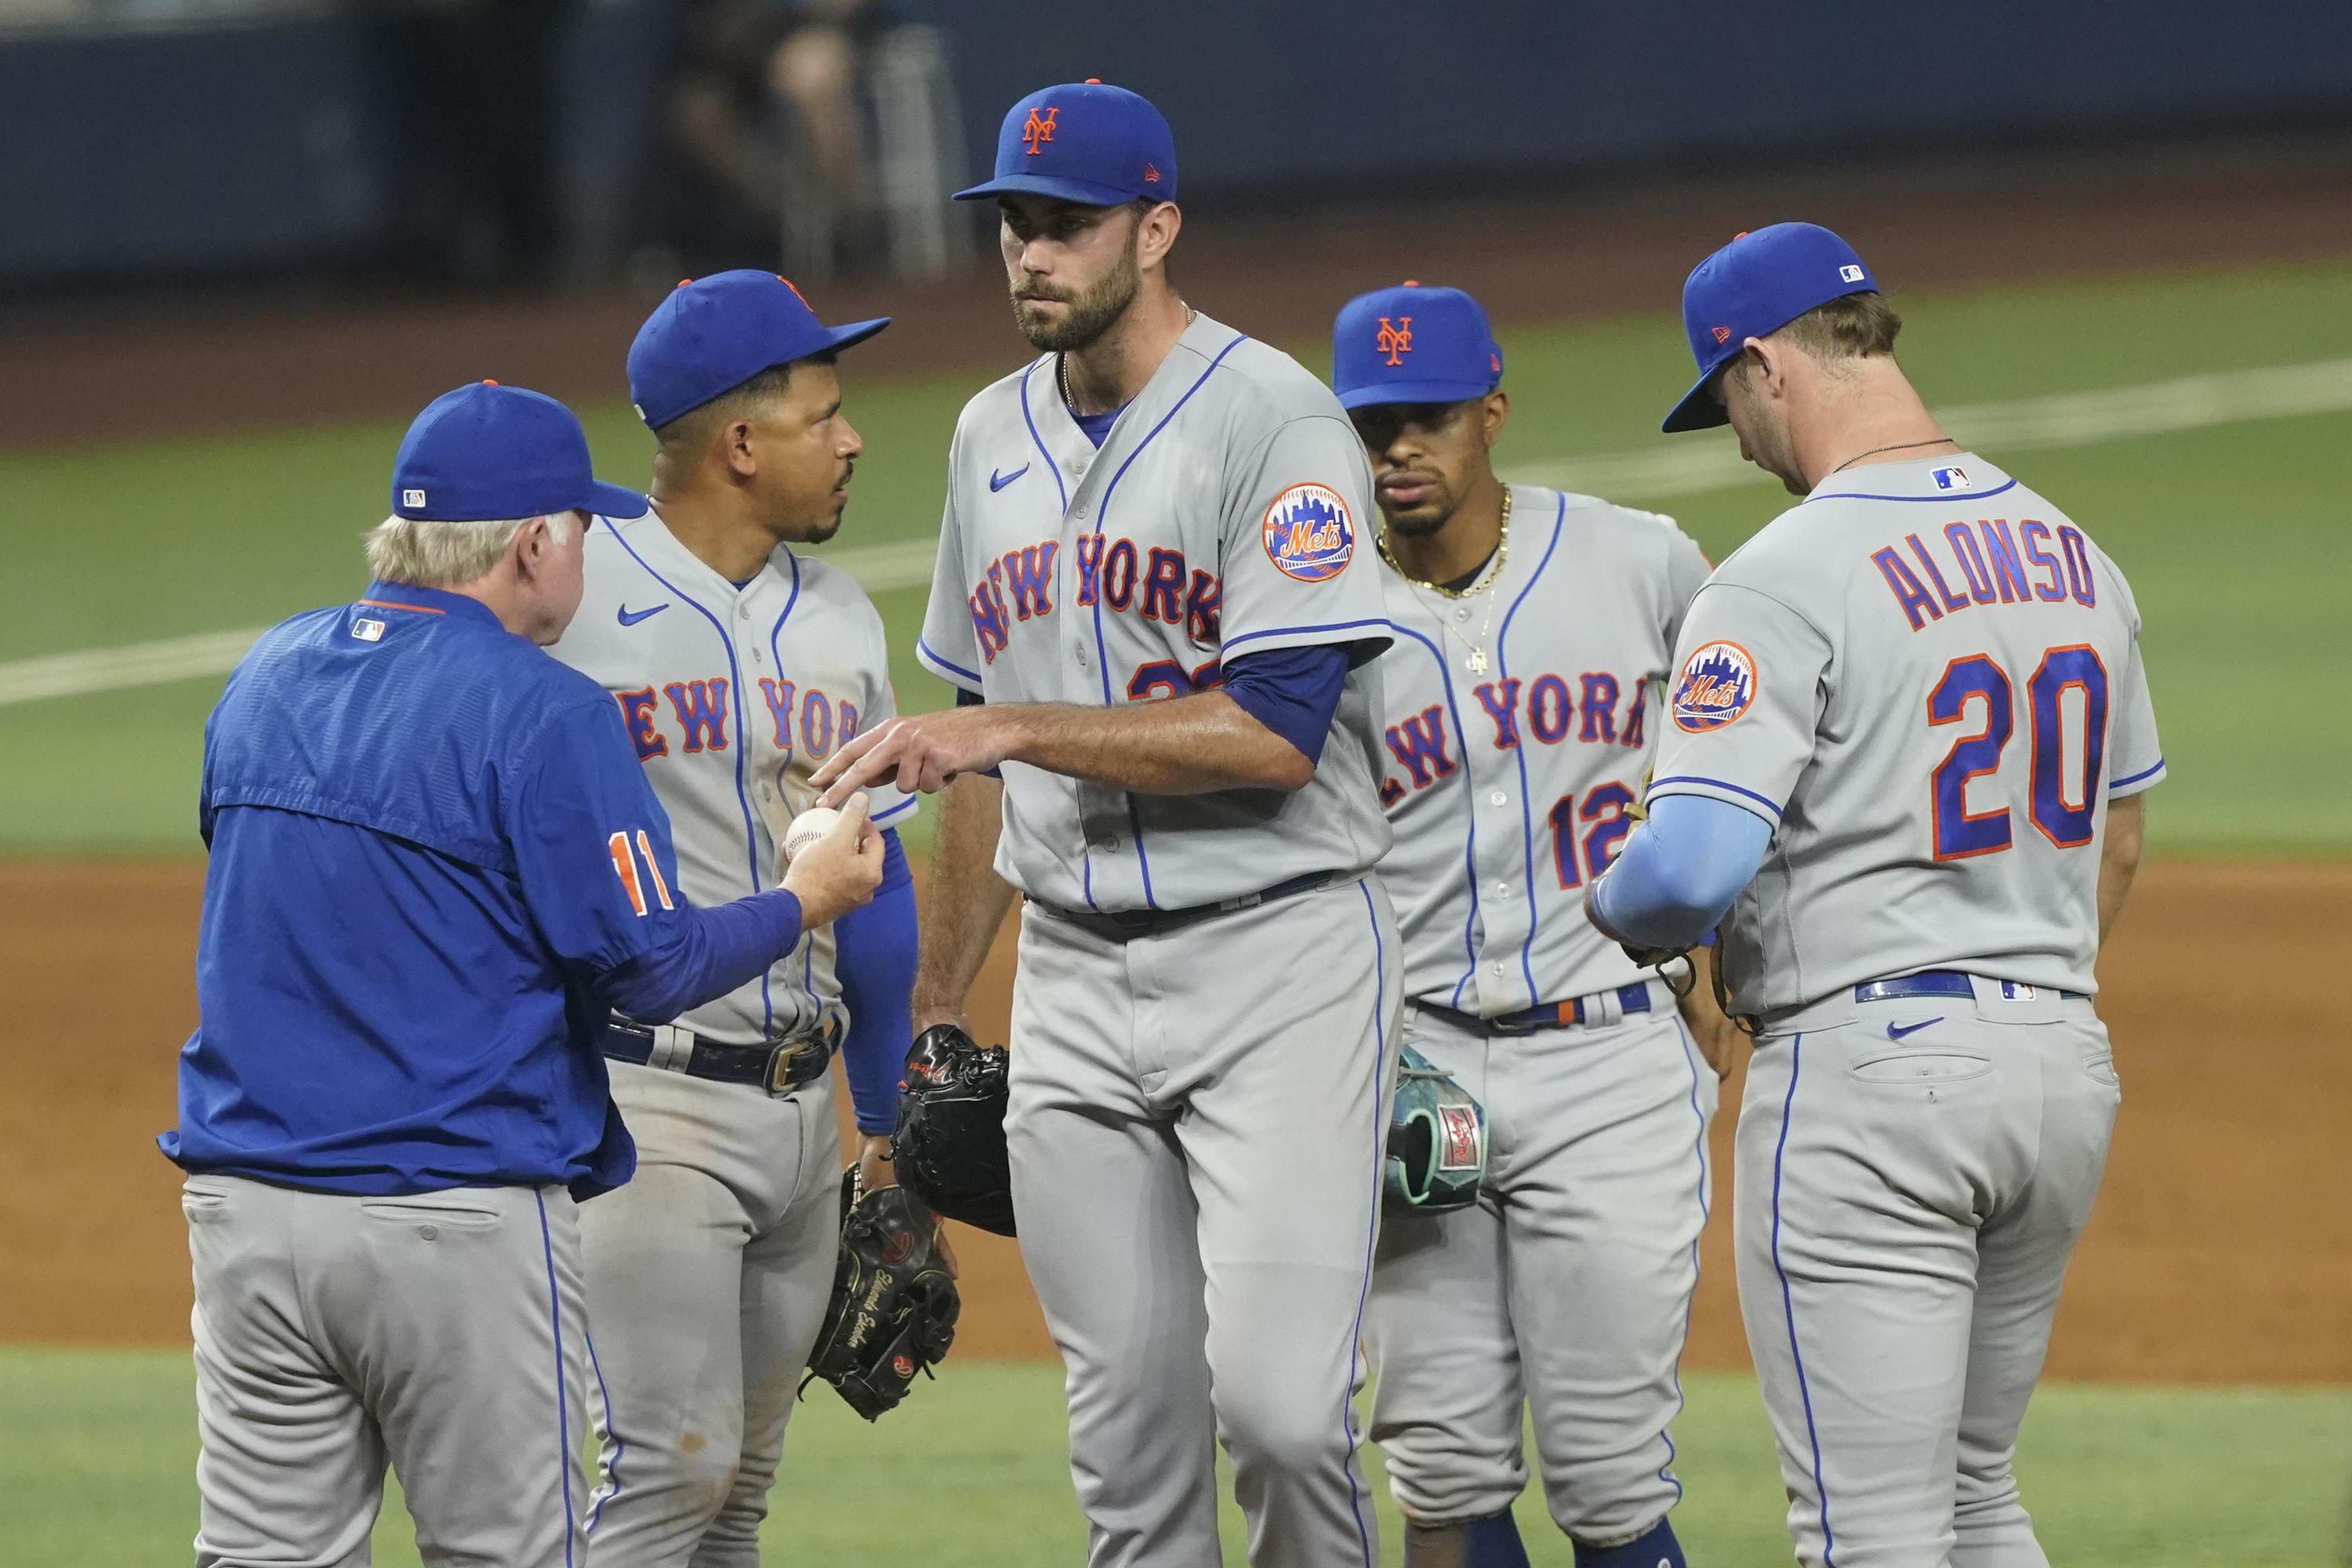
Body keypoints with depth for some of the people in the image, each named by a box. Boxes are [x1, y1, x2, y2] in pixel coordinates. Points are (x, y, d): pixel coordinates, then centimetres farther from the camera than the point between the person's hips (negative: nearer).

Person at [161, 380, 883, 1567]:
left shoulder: (263, 676, 10)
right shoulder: (540, 713, -11)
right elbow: (649, 965, -10)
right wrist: (803, 901, 7)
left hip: (245, 1204, 6)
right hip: (461, 1233, -6)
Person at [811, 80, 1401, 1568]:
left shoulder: (1276, 421, -10)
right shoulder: (995, 438, 13)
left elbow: (1276, 732, -19)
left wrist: (1018, 728, -22)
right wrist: (937, 1009, 21)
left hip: (1279, 956, -6)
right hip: (1074, 978, 6)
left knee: (1278, 1403, -16)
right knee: (1128, 1436, 5)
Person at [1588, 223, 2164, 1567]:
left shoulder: (1786, 582, -14)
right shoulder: (2072, 556, 10)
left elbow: (1689, 868, -23)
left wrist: (1616, 907, 0)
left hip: (1867, 1067, -8)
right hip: (2065, 1072, 8)